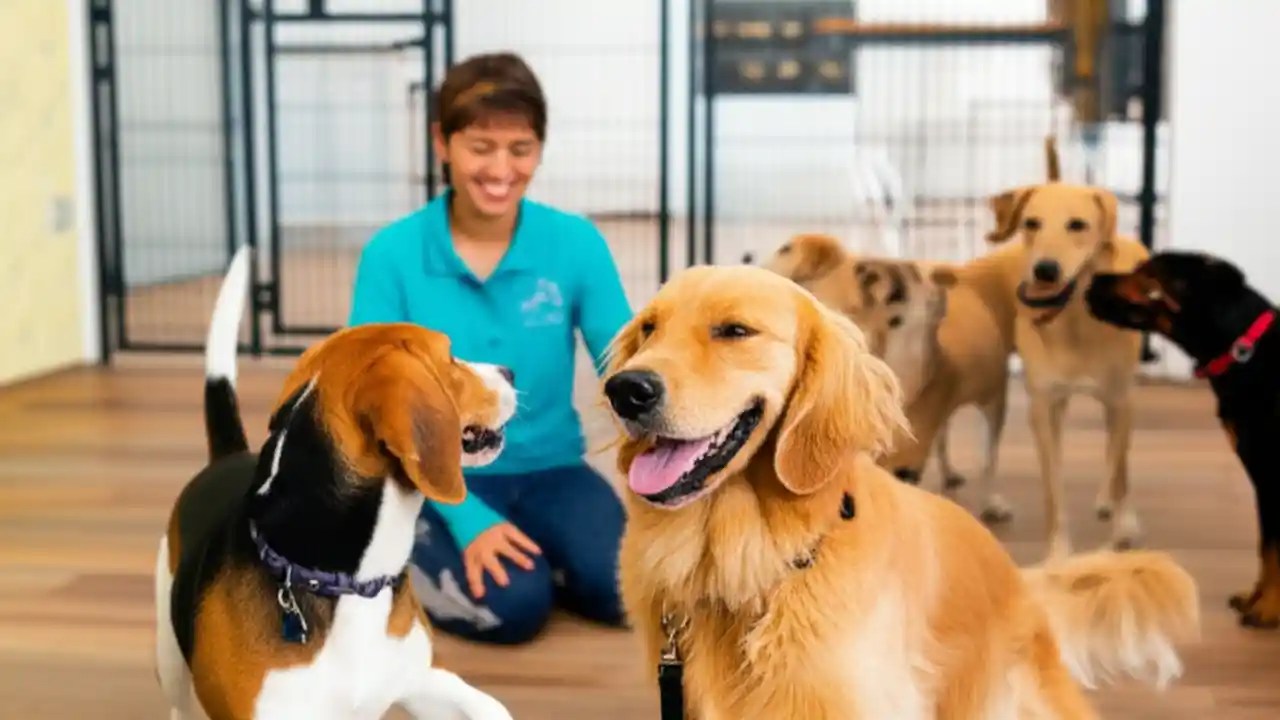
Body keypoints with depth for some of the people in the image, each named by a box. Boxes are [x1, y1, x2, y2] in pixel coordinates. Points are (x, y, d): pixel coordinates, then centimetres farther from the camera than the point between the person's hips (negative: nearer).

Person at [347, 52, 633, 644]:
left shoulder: (576, 243, -5)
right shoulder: (391, 255, -10)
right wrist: (468, 516, -24)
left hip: (550, 472, 2)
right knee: (513, 601, -28)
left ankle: (526, 551, 7)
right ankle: (400, 560, 3)